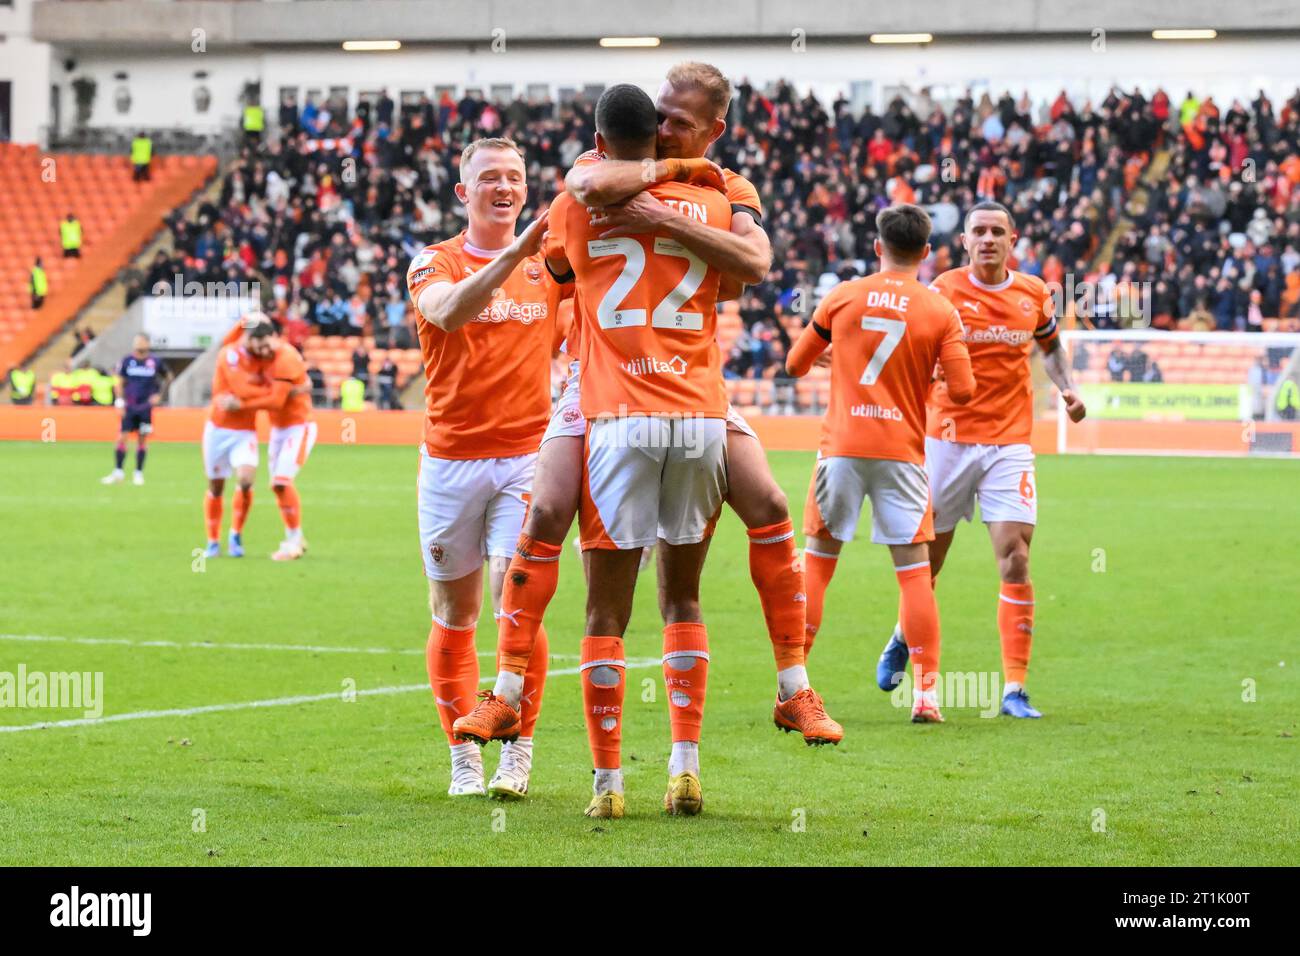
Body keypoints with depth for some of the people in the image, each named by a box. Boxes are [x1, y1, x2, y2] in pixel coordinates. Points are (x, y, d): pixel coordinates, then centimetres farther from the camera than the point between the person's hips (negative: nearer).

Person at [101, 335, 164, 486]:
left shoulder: (155, 361, -1)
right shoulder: (127, 361, -1)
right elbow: (119, 383, 5)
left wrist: (159, 395, 4)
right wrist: (120, 402, -3)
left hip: (146, 407, 0)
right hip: (129, 407, 0)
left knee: (142, 439, 5)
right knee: (122, 438, -6)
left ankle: (139, 473, 14)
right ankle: (118, 472, 1)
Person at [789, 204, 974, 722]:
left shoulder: (841, 297, 2)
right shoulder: (940, 311, 0)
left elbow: (795, 365, 11)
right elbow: (963, 391, -4)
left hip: (842, 446, 1)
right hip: (902, 451, 0)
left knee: (816, 563, 8)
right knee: (914, 571, 2)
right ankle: (926, 693, -3)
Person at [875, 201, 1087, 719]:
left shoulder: (1034, 294, 5)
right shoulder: (944, 291, -4)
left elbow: (1051, 347, 24)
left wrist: (1066, 387, 7)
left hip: (1009, 442, 1)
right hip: (947, 437, -1)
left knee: (1015, 557, -11)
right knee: (927, 552, 8)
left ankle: (1014, 688, -7)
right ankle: (903, 638, 39)